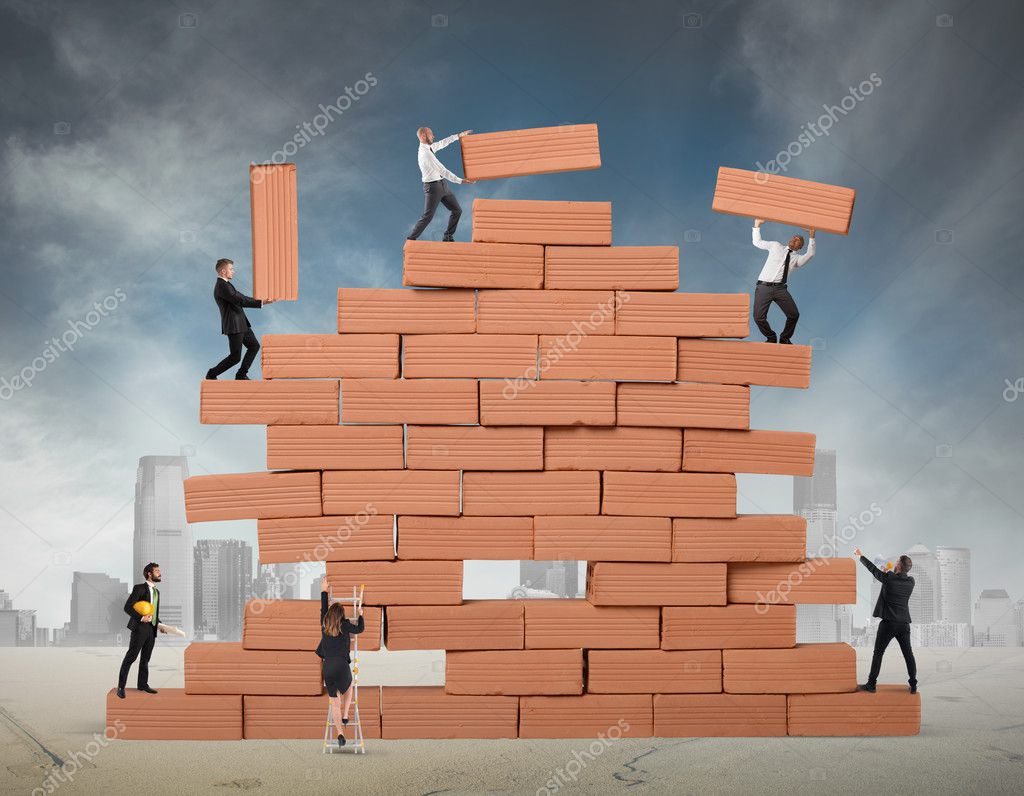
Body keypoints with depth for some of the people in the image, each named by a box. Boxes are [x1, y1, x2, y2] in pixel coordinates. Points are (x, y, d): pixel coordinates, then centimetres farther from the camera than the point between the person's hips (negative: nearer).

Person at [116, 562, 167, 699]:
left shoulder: (156, 591, 15)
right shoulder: (139, 588, -8)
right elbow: (127, 607, -13)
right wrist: (141, 618, -21)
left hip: (152, 630, 7)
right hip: (140, 628, -7)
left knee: (145, 658, 14)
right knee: (131, 656, -7)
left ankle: (143, 684, 23)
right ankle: (121, 686, -4)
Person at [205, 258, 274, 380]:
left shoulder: (225, 284, 13)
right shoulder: (222, 286, -20)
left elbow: (240, 297, 21)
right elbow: (240, 300, -25)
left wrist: (260, 299, 19)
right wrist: (262, 303, -25)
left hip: (241, 324, 10)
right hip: (233, 326, -10)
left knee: (254, 346, 13)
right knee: (235, 357, -5)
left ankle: (241, 374, 19)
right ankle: (212, 374, 11)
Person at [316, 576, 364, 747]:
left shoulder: (324, 624, 8)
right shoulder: (344, 625, 0)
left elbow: (323, 608, 24)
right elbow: (359, 629, 14)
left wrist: (324, 590, 34)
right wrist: (360, 616, 30)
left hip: (328, 668, 2)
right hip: (342, 666, -2)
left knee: (334, 702, 6)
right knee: (348, 688, 31)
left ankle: (340, 733, -3)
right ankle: (345, 716, 19)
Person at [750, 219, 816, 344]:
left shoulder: (797, 259, 15)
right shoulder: (776, 246, 16)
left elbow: (810, 254, -5)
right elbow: (757, 242, 19)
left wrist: (812, 238, -10)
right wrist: (757, 225, 12)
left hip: (780, 289, 2)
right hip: (764, 287, -2)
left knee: (794, 315, -8)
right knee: (759, 318, -13)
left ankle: (785, 338, 20)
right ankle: (771, 338, 17)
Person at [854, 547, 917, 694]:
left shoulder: (889, 578, -12)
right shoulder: (911, 582, 1)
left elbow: (873, 569, 2)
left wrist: (860, 556, 15)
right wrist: (889, 573, 27)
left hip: (888, 623, -4)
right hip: (904, 623, 4)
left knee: (878, 653, 5)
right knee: (908, 654, 8)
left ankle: (871, 684, 6)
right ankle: (913, 685, 4)